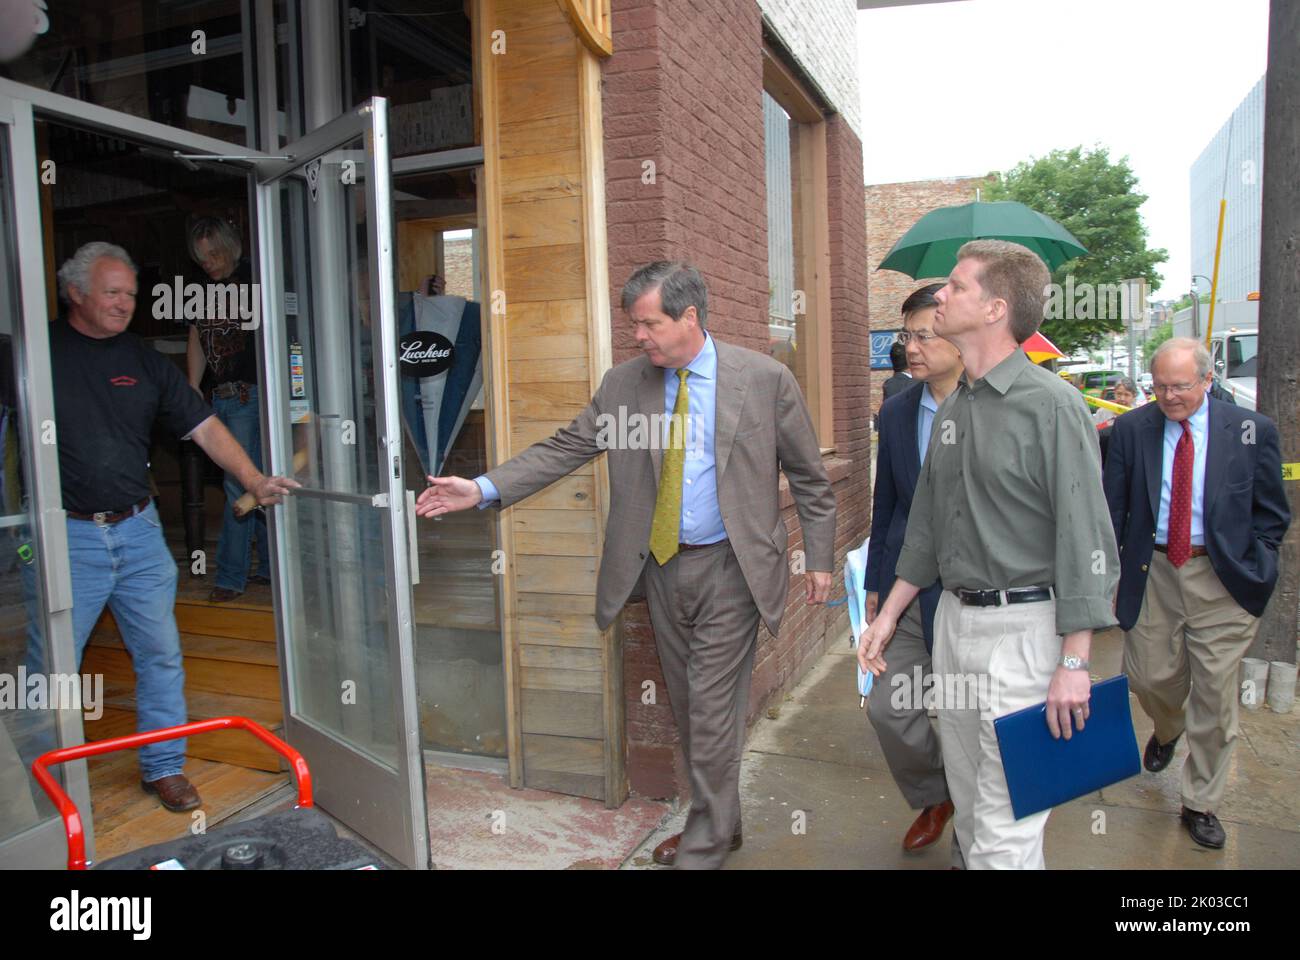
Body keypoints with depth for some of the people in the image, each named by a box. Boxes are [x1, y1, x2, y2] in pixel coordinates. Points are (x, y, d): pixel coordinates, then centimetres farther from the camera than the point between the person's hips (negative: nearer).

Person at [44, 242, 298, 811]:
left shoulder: (144, 361, 9)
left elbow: (202, 425, 5)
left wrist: (252, 480, -9)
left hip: (139, 530, 4)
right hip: (67, 536, -3)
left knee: (160, 654, 8)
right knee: (50, 663, 3)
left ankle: (163, 766, 24)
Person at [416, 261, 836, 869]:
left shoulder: (765, 379, -7)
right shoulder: (623, 384, 2)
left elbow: (808, 476, 0)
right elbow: (564, 448, 1)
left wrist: (819, 559, -1)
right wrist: (483, 488, -9)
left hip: (728, 568, -4)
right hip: (661, 566, 5)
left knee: (711, 709, 0)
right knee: (686, 707, 15)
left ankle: (704, 847, 19)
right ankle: (719, 825, 35)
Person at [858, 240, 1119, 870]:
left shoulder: (1051, 404, -12)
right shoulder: (952, 409, 11)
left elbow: (1085, 536, -15)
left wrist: (1074, 662, -18)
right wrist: (889, 614, 17)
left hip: (1022, 624, -7)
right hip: (953, 617, 8)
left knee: (1005, 824, -1)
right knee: (968, 800, 20)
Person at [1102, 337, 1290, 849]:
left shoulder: (1251, 430, -3)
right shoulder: (1131, 429, 0)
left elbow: (1273, 514, 5)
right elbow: (1112, 508, 3)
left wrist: (1253, 572, -3)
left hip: (1220, 579, -1)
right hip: (1151, 571, 1)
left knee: (1214, 693, 5)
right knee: (1150, 677, 10)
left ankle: (1201, 804, 23)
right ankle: (1168, 730, 49)